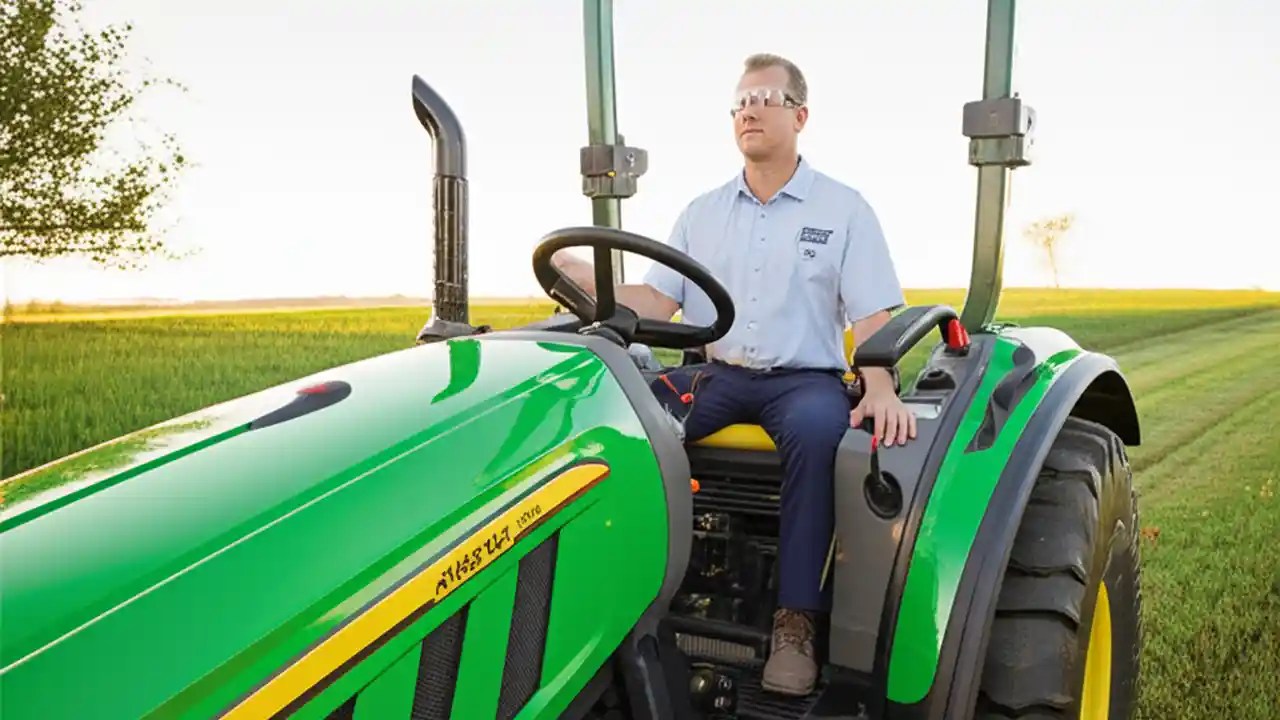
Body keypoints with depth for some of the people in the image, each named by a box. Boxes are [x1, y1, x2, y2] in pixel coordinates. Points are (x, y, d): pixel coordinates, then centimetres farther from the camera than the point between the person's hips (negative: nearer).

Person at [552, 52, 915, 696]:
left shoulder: (843, 208, 6)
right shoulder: (701, 212, 15)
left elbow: (872, 315, -1)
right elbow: (656, 301, 6)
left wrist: (880, 388, -20)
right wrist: (584, 279, -10)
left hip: (803, 377, -3)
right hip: (714, 372, 3)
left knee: (817, 431, -38)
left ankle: (796, 619, -29)